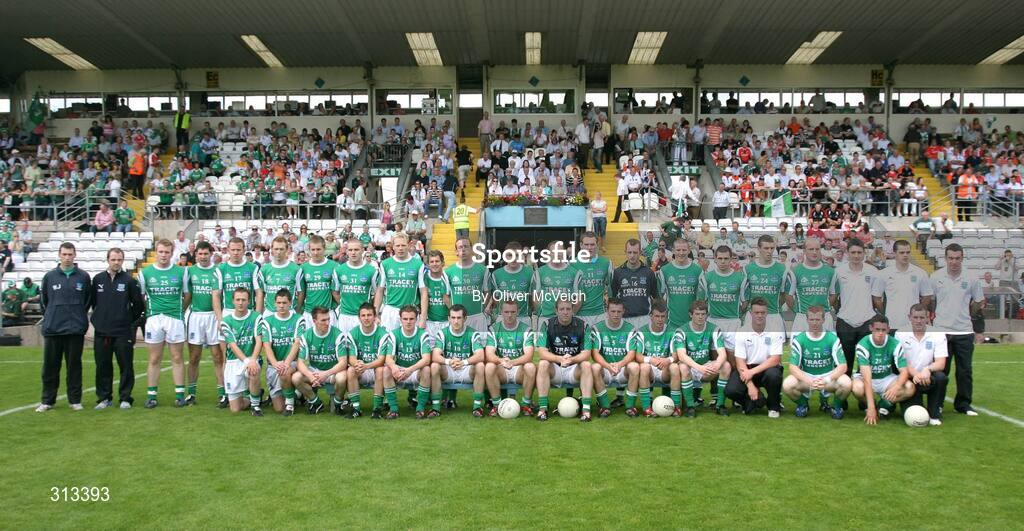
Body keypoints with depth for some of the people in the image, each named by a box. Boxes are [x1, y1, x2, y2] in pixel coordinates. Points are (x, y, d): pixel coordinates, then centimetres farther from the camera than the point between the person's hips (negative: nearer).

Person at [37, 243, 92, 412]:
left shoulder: (83, 277, 2)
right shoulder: (49, 276, 4)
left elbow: (88, 300, 11)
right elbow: (43, 300, 12)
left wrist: (80, 317, 9)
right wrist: (50, 317, 10)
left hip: (76, 329, -1)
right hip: (52, 328, 1)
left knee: (74, 365, 5)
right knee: (50, 366, 6)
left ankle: (75, 400, 13)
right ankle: (47, 400, 16)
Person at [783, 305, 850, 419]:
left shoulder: (833, 339, -7)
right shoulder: (798, 339, -7)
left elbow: (842, 366, -12)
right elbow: (793, 367, -13)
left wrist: (827, 380, -31)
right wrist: (809, 381, -32)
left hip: (828, 377, 0)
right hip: (806, 377, 0)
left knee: (846, 383, -32)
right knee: (787, 385, -31)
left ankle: (836, 406, 3)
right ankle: (802, 404, 4)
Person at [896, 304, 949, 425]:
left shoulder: (938, 334, -3)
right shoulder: (900, 334, -3)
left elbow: (941, 363, -11)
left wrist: (927, 369, -33)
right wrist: (915, 374, -28)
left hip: (928, 379, 2)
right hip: (909, 379, -2)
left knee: (941, 377, -34)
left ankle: (935, 414, -12)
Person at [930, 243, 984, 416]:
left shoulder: (972, 278, 0)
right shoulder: (935, 277, -2)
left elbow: (979, 301, 14)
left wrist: (965, 315, 14)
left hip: (964, 331, 1)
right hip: (941, 330, -1)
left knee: (965, 370, 6)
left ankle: (963, 404, 19)